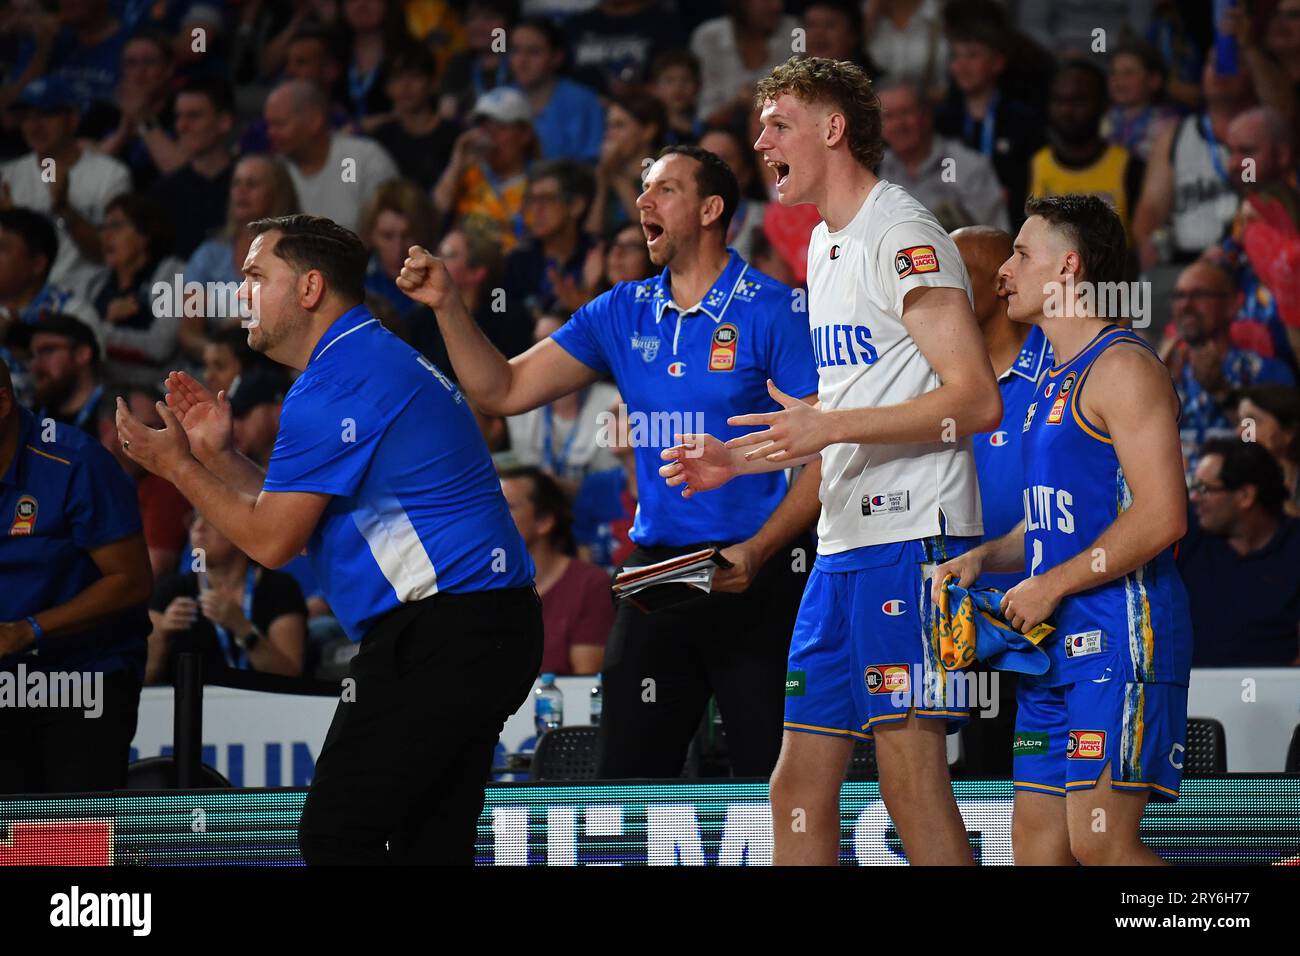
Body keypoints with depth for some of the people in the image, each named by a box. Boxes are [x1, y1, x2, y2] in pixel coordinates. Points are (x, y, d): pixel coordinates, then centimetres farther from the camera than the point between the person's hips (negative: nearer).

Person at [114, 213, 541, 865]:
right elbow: (299, 515, 24)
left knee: (335, 836, -10)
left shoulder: (335, 384, -13)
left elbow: (270, 540, -11)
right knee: (432, 843, 10)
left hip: (436, 635, -11)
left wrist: (176, 466, 1)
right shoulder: (377, 361, 21)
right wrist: (217, 456, 17)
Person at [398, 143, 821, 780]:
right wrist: (447, 307, -1)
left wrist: (756, 551, -18)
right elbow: (503, 391, 12)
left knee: (773, 771, -5)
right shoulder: (623, 312, 12)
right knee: (626, 774, 4)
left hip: (750, 579, -5)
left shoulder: (771, 310, -6)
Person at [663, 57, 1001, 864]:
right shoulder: (824, 245, 20)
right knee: (800, 789, 7)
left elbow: (976, 401, -17)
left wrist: (832, 425, -21)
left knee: (912, 782, -12)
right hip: (845, 546, 10)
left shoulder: (903, 236, -10)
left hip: (913, 536, -10)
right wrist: (740, 459, 20)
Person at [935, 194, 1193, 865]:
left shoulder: (1122, 368, -10)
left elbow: (1161, 517, -19)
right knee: (1037, 838, 6)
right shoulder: (1058, 376, 21)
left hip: (1117, 635, -10)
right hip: (1055, 637, 10)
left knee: (1100, 843, -16)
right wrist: (984, 558, 11)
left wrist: (1050, 586, -14)